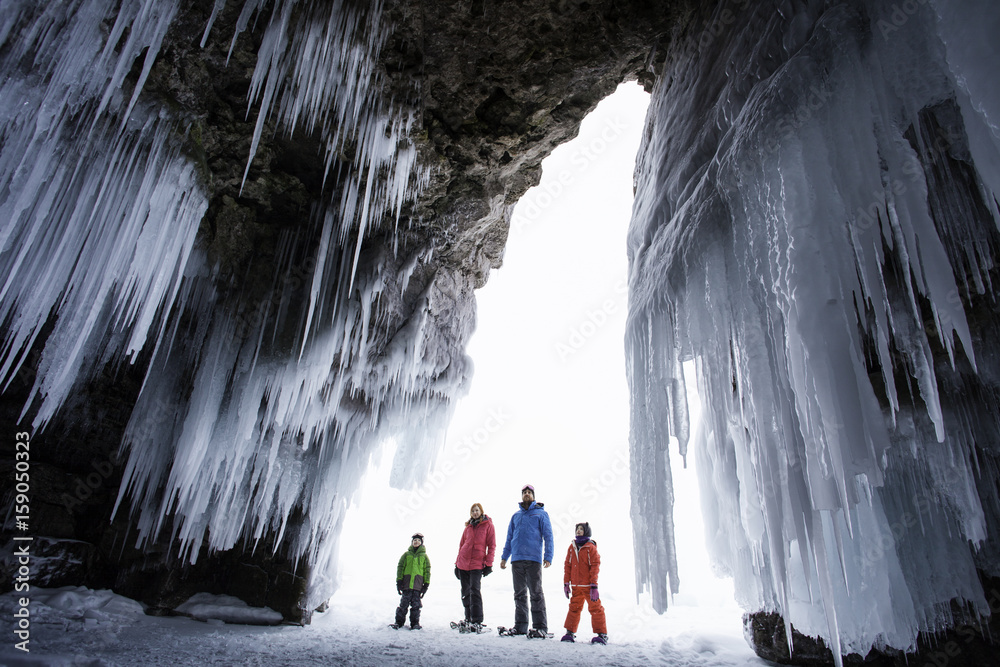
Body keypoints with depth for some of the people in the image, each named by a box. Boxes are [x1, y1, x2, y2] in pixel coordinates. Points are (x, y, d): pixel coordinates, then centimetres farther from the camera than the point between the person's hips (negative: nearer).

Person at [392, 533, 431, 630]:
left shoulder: (424, 556, 11)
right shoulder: (406, 554, 10)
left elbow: (427, 571, 11)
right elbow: (400, 568, 9)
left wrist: (426, 584, 5)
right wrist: (399, 581, 1)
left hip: (418, 584, 0)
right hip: (406, 583, 0)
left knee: (416, 605, 2)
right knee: (404, 603, -1)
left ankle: (415, 623, 14)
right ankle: (399, 622, 12)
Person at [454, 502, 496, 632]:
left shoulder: (488, 525, 1)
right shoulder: (468, 527, 13)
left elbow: (492, 545, -2)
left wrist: (488, 564, -9)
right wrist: (457, 564, 14)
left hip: (477, 564, -5)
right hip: (463, 563, 5)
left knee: (474, 591, -15)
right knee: (465, 592, 8)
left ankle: (477, 622, -12)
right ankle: (468, 620, 18)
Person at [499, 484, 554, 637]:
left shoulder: (541, 513, 6)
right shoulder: (516, 516, 19)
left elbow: (548, 536, 0)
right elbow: (509, 538, 22)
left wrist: (548, 557, -10)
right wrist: (504, 557, 14)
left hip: (533, 559, -5)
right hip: (517, 559, 5)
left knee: (536, 593, -5)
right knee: (519, 594, 9)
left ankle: (540, 626, 0)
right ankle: (520, 626, 16)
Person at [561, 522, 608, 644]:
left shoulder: (591, 547, -4)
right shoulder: (572, 547, 9)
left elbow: (595, 566, -7)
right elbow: (567, 565, 12)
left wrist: (594, 586, -12)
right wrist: (566, 583, 8)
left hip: (588, 585, -4)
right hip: (576, 586, 4)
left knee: (595, 608, -3)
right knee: (574, 608, 10)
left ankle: (602, 634, 6)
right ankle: (570, 632, 21)